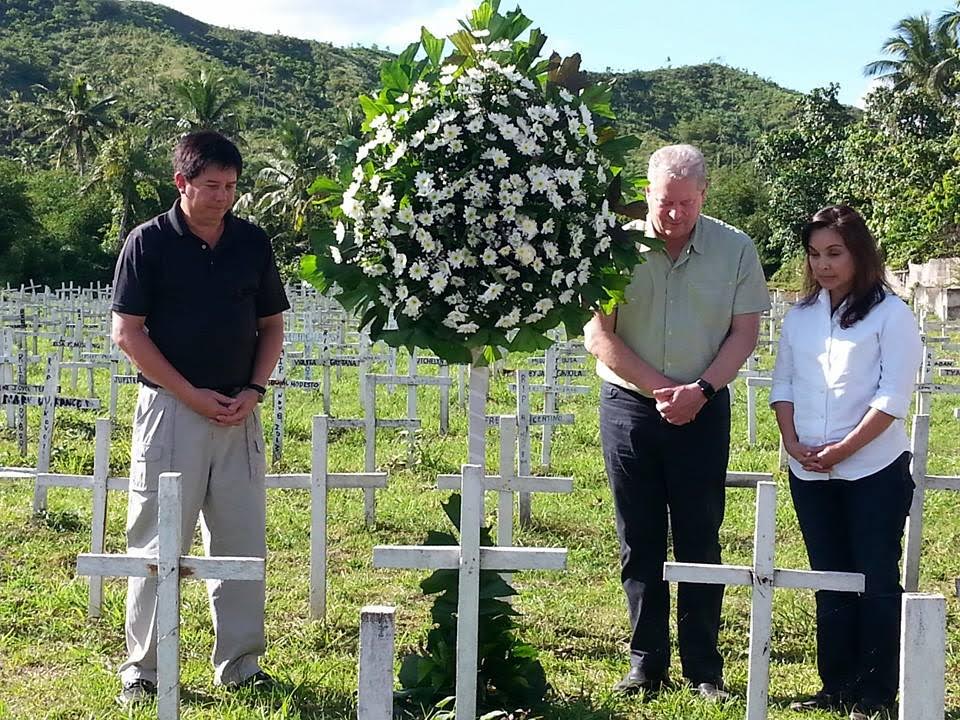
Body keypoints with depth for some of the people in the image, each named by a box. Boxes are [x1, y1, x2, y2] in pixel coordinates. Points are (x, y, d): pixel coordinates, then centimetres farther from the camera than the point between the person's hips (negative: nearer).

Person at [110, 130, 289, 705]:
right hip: (170, 409, -3)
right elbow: (128, 332, -6)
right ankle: (143, 669, 12)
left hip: (239, 414, 4)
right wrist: (193, 395, -11)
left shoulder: (253, 242, 7)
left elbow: (272, 326, 13)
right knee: (157, 545, 1)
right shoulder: (148, 242, -4)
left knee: (243, 543, 7)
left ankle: (241, 666, 18)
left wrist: (252, 391, -3)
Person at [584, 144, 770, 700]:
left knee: (700, 540, 4)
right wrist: (659, 388, -10)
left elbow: (745, 332, -1)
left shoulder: (736, 249, -2)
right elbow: (598, 334, -7)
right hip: (629, 405, 0)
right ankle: (647, 663, 17)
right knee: (640, 541, 7)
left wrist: (698, 390, -13)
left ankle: (705, 669, 12)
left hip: (703, 410, 0)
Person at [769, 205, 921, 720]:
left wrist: (843, 449, -15)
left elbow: (892, 396, -12)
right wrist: (792, 440, -4)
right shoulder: (800, 316, 11)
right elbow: (783, 382, 11)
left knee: (877, 581, -1)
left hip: (875, 470, -5)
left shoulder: (890, 314, -6)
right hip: (809, 472, 5)